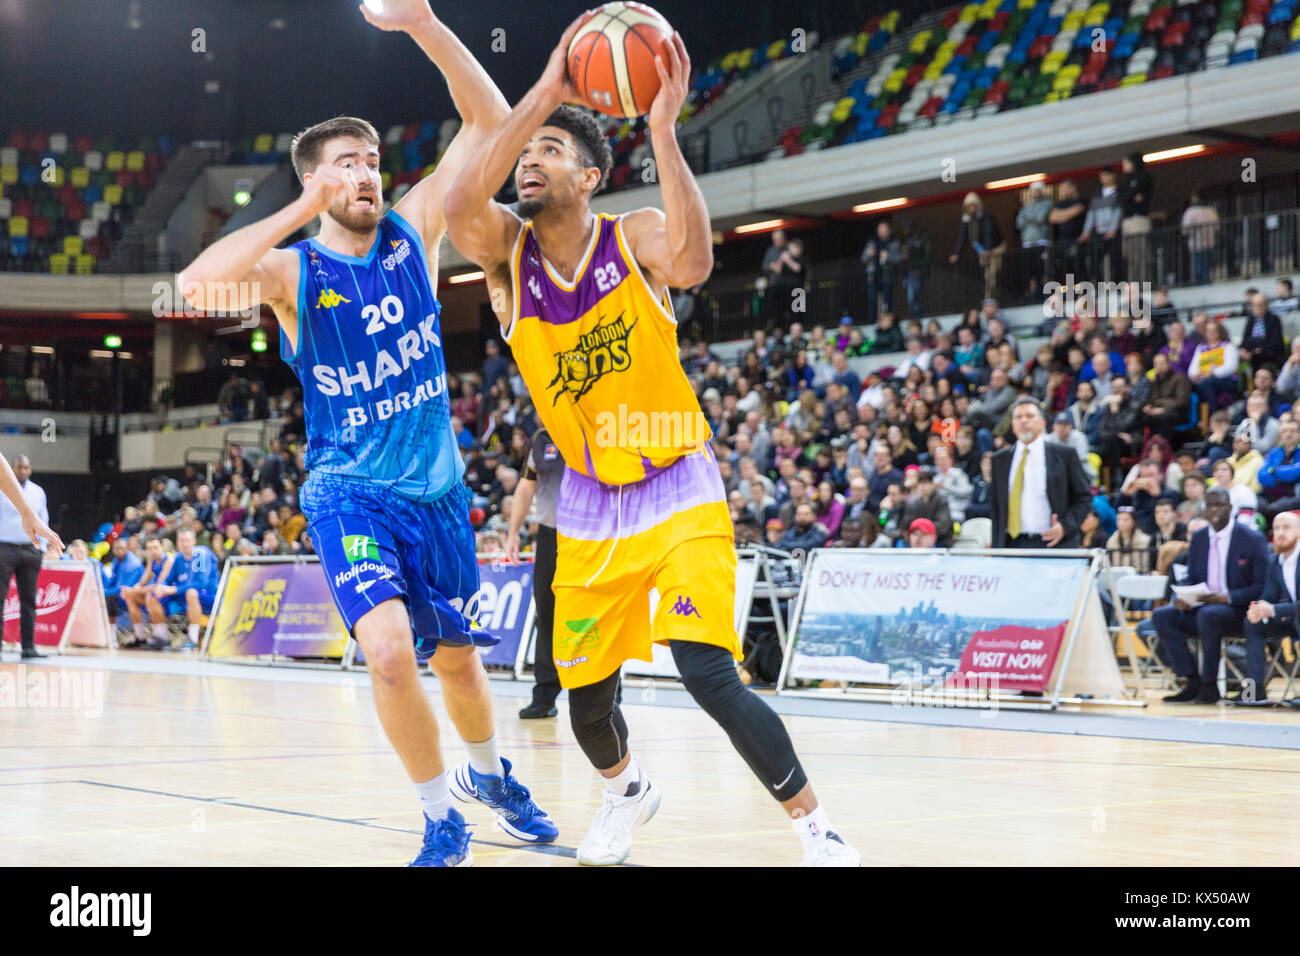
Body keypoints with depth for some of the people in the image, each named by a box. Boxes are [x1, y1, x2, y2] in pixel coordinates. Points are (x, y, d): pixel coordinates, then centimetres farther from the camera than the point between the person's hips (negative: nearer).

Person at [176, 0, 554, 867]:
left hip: (437, 486, 3)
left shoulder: (414, 231, -1)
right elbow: (194, 285, -31)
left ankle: (488, 772, 45)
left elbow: (490, 119, -6)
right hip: (351, 491, -3)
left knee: (455, 653, 14)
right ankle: (443, 818, -3)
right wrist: (302, 210, -30)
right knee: (389, 648, -24)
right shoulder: (293, 271, -9)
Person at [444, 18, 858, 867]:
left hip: (678, 493, -4)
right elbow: (462, 202, -30)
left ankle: (816, 826, -4)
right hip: (589, 504, 4)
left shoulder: (636, 236, -12)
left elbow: (692, 263, -36)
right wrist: (545, 93, -34)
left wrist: (663, 130, -40)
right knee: (585, 695, 11)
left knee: (708, 674, -21)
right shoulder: (505, 249, -6)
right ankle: (627, 792, 45)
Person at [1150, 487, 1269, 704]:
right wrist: (1182, 598, -9)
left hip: (1238, 611, -6)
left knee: (1208, 615, -38)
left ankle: (1209, 686, -25)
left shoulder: (1253, 539, -5)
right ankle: (1192, 683, -18)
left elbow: (1260, 587, -9)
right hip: (1202, 607, 6)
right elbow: (1191, 579, 16)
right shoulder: (1198, 538, 12)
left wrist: (1226, 597, -24)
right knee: (1161, 615, -18)